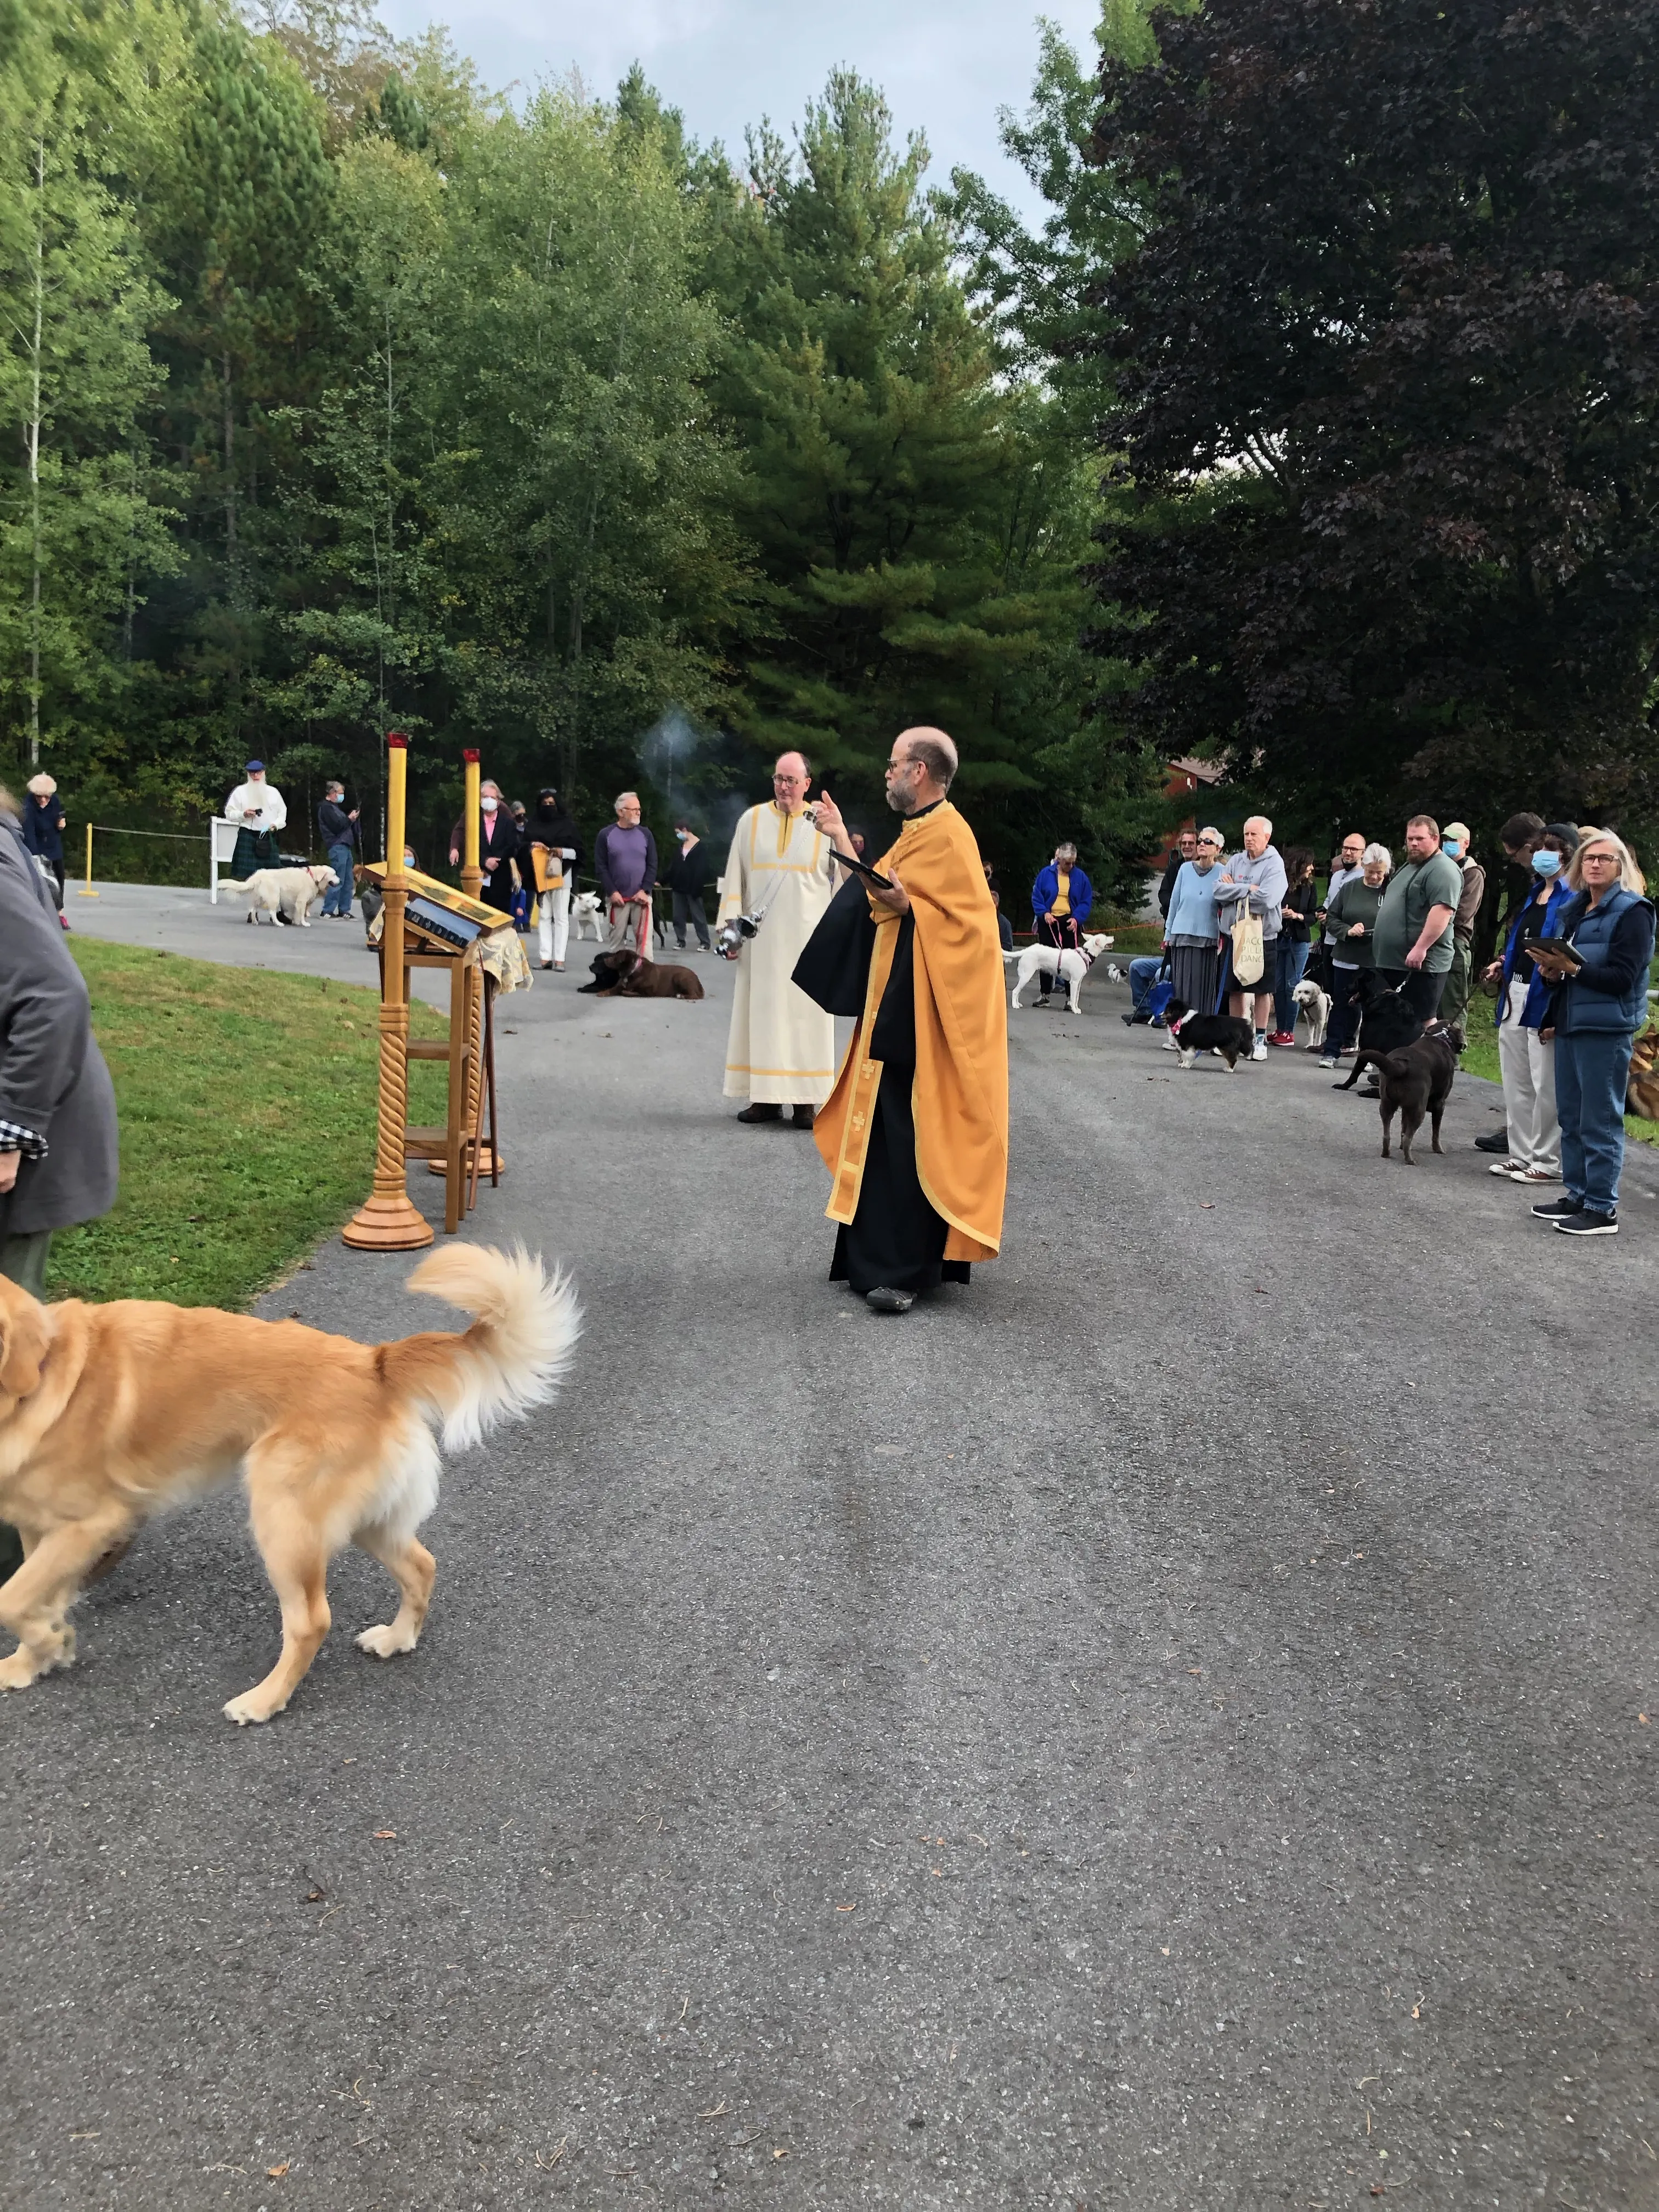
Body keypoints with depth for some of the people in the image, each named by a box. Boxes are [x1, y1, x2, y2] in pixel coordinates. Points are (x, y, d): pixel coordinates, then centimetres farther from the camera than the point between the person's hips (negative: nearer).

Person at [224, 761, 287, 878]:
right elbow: (229, 813, 7)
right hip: (247, 836, -3)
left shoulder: (273, 792, 16)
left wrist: (275, 825, -3)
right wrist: (244, 815, -12)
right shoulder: (241, 791, 8)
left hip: (269, 837, 3)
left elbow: (282, 813, 17)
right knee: (244, 875, -10)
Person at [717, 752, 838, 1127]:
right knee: (760, 1011, 3)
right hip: (760, 937, 2)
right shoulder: (751, 820, 5)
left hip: (807, 938, -2)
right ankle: (766, 1096, 9)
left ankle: (806, 1100, 3)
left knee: (805, 1015, -1)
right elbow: (734, 877, 6)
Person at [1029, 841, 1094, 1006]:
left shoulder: (1080, 876, 1)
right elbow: (1036, 896, 3)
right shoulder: (1046, 874, 0)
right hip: (1049, 921, 1)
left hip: (1071, 922, -1)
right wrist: (1044, 913, -12)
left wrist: (1077, 918, -12)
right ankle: (1044, 994, 13)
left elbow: (1087, 901, 2)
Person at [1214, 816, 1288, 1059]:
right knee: (1234, 989, 10)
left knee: (1262, 990, 5)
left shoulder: (1275, 865, -8)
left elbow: (1267, 899, -22)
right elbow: (1219, 891, -4)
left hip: (1263, 937, -4)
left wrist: (1233, 891, -10)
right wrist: (1247, 889, -15)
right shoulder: (1236, 861, 8)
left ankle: (1260, 1039, 14)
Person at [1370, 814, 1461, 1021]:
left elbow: (1442, 911, -24)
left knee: (1421, 1022, -6)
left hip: (1421, 964, -10)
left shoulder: (1443, 870, -12)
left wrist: (1421, 949, -28)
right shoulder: (1408, 866, 20)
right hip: (1392, 961, 10)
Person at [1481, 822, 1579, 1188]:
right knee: (1516, 1083, 14)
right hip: (1515, 995, 9)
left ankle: (1548, 1162, 6)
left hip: (1546, 1002, -9)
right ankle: (1521, 1154, 23)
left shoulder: (1572, 897, -10)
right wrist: (1503, 965, 9)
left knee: (1546, 1086, -2)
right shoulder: (1535, 893, 16)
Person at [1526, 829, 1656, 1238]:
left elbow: (1622, 978, -15)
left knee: (1600, 1122, -5)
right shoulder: (1574, 909, 15)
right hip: (1570, 1023, 8)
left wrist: (1573, 968, -20)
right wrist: (1553, 971, -1)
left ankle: (1603, 1209, 0)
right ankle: (1577, 1196, 22)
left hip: (1606, 1029, -8)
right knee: (1571, 1117, 12)